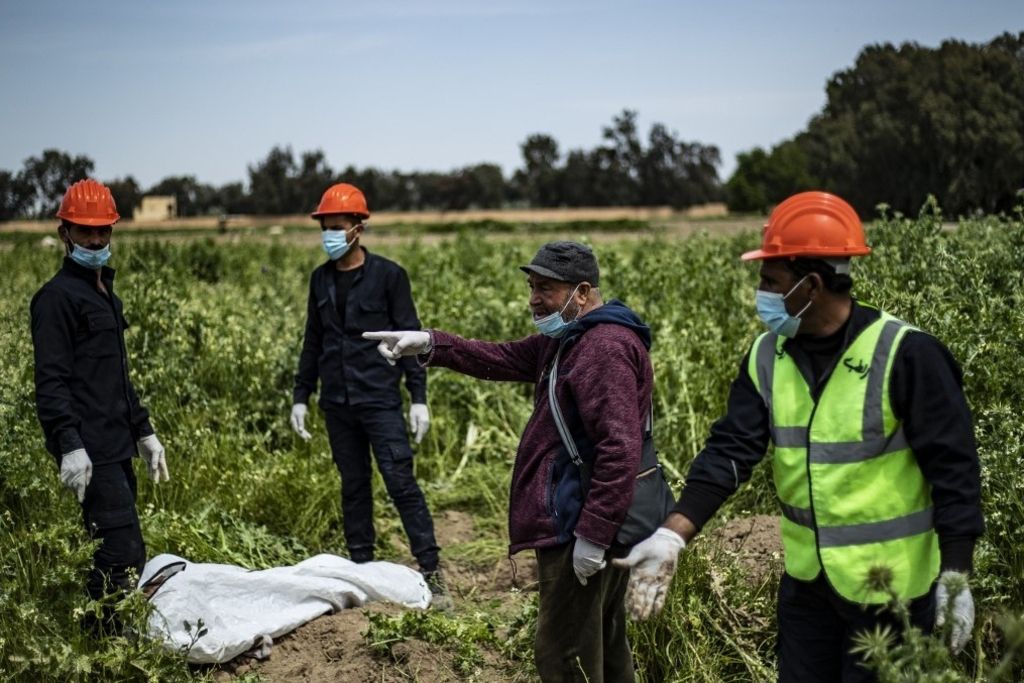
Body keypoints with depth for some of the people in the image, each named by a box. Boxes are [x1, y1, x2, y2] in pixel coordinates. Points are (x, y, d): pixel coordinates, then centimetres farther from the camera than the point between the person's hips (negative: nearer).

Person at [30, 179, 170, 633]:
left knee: (108, 552, 11)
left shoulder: (105, 294, 20)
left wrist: (144, 432, 24)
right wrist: (69, 445, -24)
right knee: (124, 558, -13)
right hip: (89, 451, -9)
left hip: (116, 448, 9)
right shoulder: (56, 297, -8)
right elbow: (51, 382, -16)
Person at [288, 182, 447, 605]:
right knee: (353, 486, 10)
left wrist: (419, 398, -9)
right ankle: (362, 567, 19)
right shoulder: (321, 279, 10)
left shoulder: (388, 275, -5)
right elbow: (313, 342, 16)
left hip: (380, 400, -5)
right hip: (338, 404, 5)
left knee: (401, 483, -9)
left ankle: (431, 572, -5)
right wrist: (300, 397, 12)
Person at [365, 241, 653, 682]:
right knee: (602, 646, 20)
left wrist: (592, 533, -27)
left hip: (577, 525, -11)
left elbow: (620, 449, -27)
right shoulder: (570, 337, 14)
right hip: (592, 519, 11)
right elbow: (504, 359, 16)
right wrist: (430, 345, 4)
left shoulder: (605, 348, -21)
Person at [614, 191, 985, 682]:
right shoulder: (768, 356, -2)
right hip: (807, 578, 6)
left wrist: (955, 577, -19)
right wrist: (672, 535, -20)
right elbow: (731, 448, -7)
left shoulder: (904, 354, -19)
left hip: (889, 586, -5)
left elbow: (953, 465, -16)